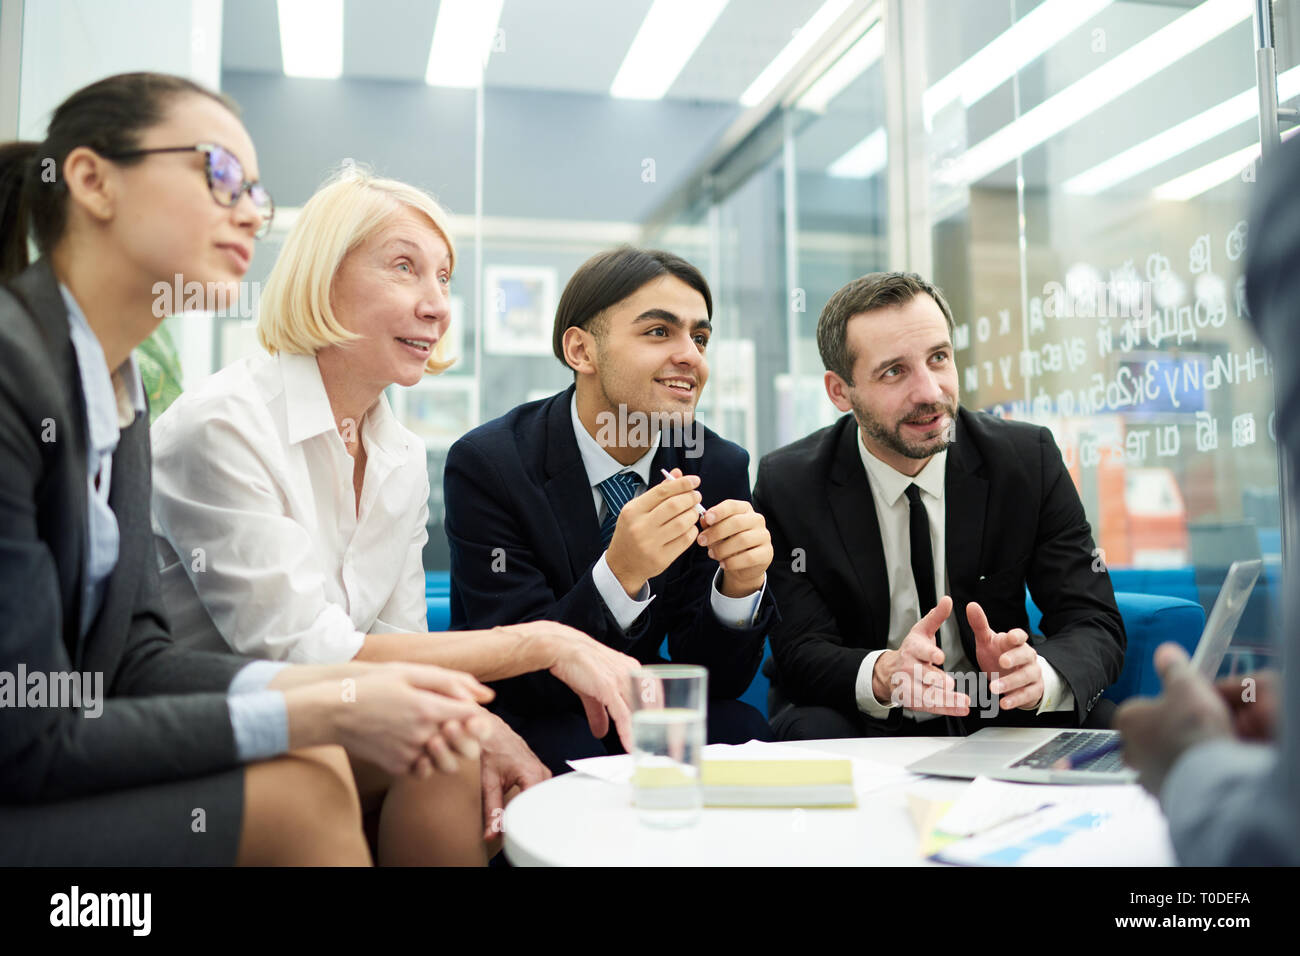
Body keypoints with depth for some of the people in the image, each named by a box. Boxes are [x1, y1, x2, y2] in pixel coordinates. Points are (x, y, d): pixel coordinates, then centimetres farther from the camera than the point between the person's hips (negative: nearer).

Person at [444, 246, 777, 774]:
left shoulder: (721, 470, -5)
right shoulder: (485, 465, -16)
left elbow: (712, 680, -5)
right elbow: (521, 679, -18)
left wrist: (742, 585, -26)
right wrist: (620, 575, -35)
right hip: (524, 726, -2)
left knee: (742, 728, -27)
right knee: (571, 749, -34)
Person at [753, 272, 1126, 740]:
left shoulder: (1029, 459, -6)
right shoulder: (788, 486, -10)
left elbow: (1097, 628, -8)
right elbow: (802, 654, -13)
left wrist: (1036, 674, -33)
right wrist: (884, 673, -37)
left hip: (995, 721, 2)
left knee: (1094, 723, -26)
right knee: (814, 730, -33)